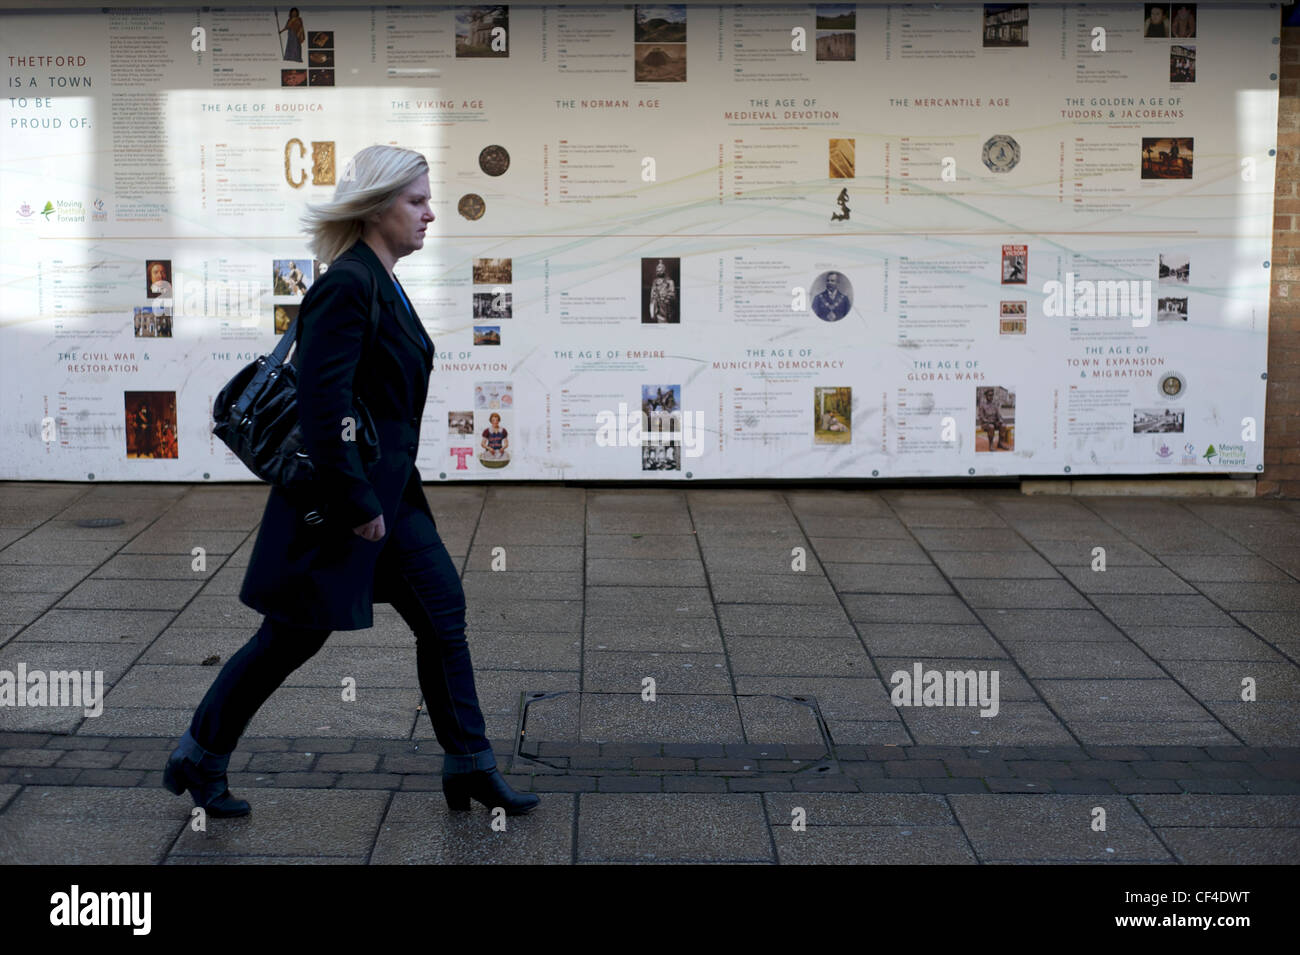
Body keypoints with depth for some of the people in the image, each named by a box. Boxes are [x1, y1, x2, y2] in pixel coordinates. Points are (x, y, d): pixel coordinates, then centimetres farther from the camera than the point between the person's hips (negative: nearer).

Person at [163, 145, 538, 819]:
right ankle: (197, 759, 22)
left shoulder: (381, 284, 11)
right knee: (293, 636, 4)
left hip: (387, 491, 9)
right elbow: (322, 403, -25)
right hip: (337, 496, -9)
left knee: (443, 612, 7)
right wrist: (358, 503, -23)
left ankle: (470, 768, 15)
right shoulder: (346, 285, -19)